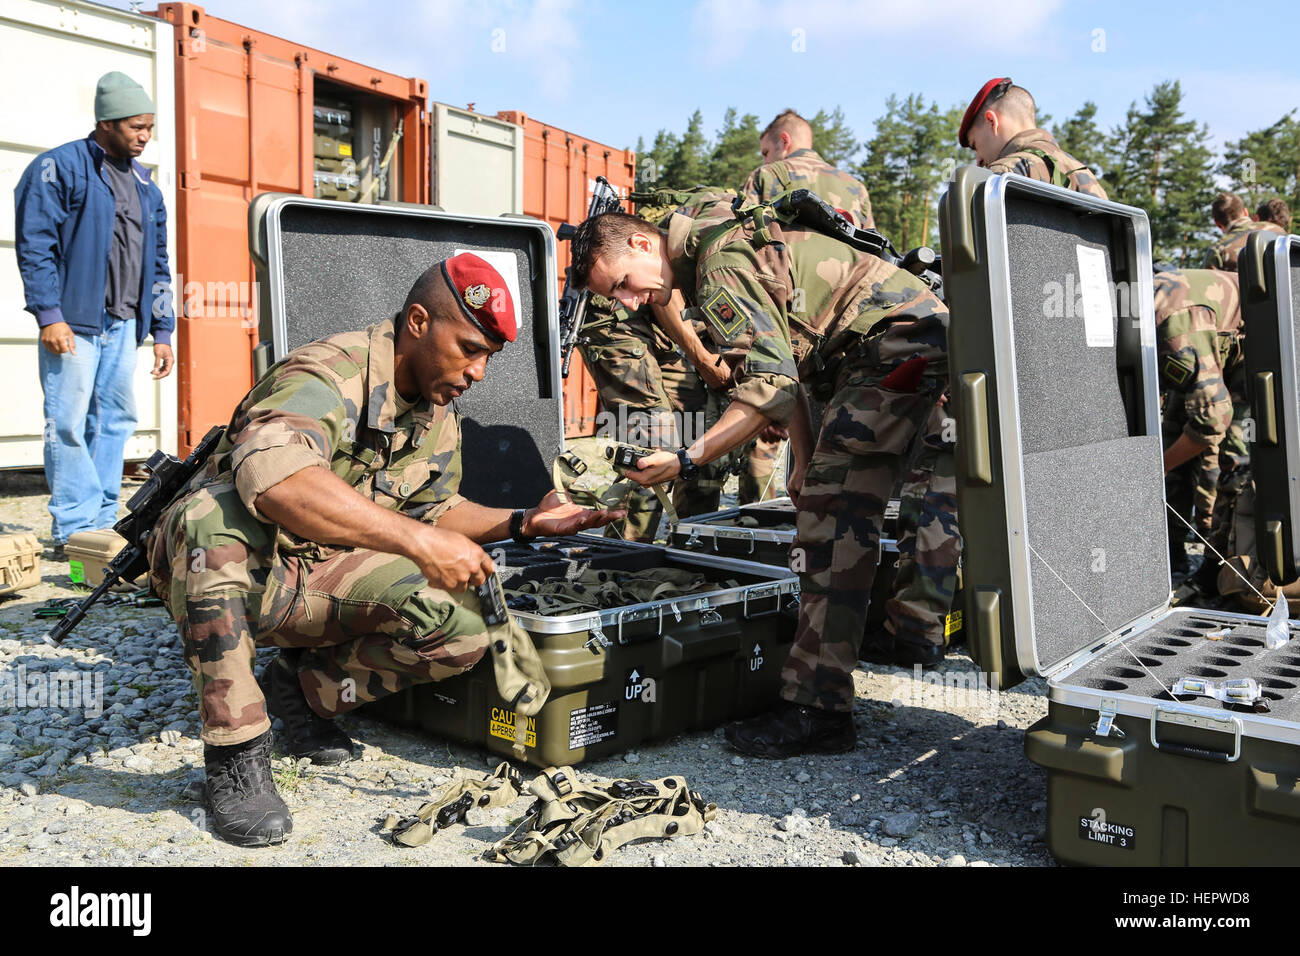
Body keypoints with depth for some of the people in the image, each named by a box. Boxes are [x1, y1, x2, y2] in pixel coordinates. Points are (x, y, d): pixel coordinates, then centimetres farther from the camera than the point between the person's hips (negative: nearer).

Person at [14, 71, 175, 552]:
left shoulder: (145, 185, 19)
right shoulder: (58, 167, -1)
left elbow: (158, 263, 21)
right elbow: (35, 245, -8)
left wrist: (161, 331, 15)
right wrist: (49, 315, -15)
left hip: (122, 326, 7)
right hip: (73, 321, -6)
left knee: (115, 421, 7)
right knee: (69, 423, -8)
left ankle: (101, 523, 14)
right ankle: (74, 529, -5)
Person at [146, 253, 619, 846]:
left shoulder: (438, 413, 2)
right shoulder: (327, 377, -25)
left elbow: (434, 508, 14)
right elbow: (271, 476, -45)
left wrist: (524, 523, -1)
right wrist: (418, 539, -47)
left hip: (317, 581, 6)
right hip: (225, 573, -5)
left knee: (460, 627, -18)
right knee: (214, 513, -41)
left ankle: (305, 687, 8)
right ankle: (235, 754, -26)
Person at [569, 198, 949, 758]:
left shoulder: (720, 263, -16)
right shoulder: (718, 251, 18)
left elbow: (771, 386, -25)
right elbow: (785, 369, 21)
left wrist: (684, 460, -27)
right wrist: (805, 460, 16)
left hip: (895, 343, -11)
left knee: (834, 517, -17)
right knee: (825, 501, 15)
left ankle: (817, 710, -17)